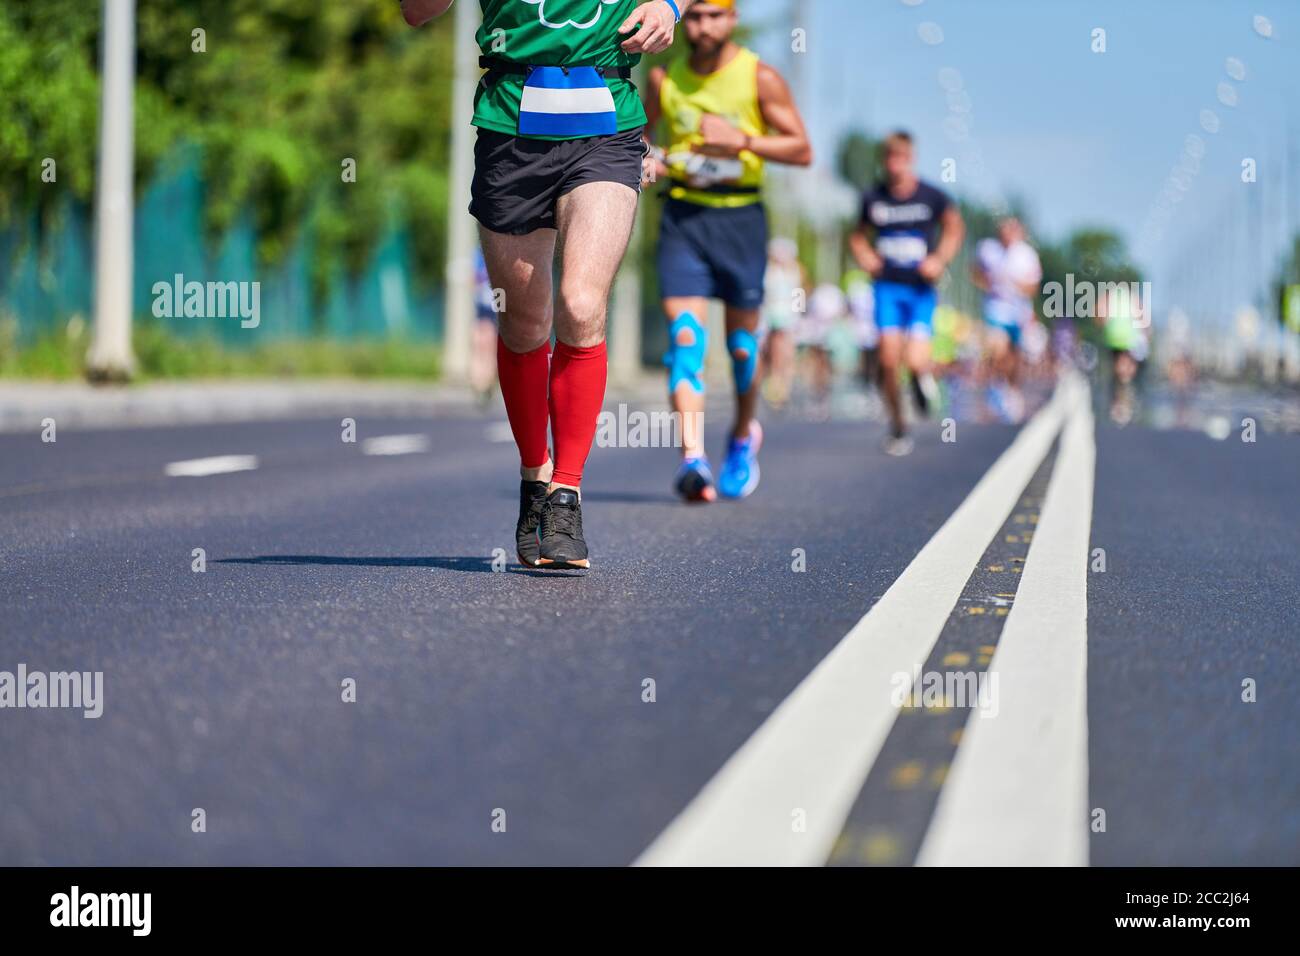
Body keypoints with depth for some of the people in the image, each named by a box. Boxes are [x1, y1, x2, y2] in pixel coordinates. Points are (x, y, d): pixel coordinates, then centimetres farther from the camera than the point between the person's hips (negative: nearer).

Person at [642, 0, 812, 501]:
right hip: (682, 215, 1)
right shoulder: (665, 78, 4)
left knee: (742, 343, 7)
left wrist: (740, 141, -17)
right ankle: (693, 459, -23)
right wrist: (647, 159, -2)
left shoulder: (761, 78, -4)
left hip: (740, 218, -1)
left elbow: (802, 150, -4)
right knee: (685, 337, -14)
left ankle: (744, 436, 34)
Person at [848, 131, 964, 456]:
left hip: (921, 288, -1)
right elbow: (859, 234, 19)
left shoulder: (932, 197, -4)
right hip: (887, 286, 1)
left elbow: (954, 228, 13)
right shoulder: (873, 199, 1)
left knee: (915, 362, -15)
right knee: (889, 359, -10)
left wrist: (940, 259, -2)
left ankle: (923, 378, 24)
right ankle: (897, 427, 8)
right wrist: (864, 256, -1)